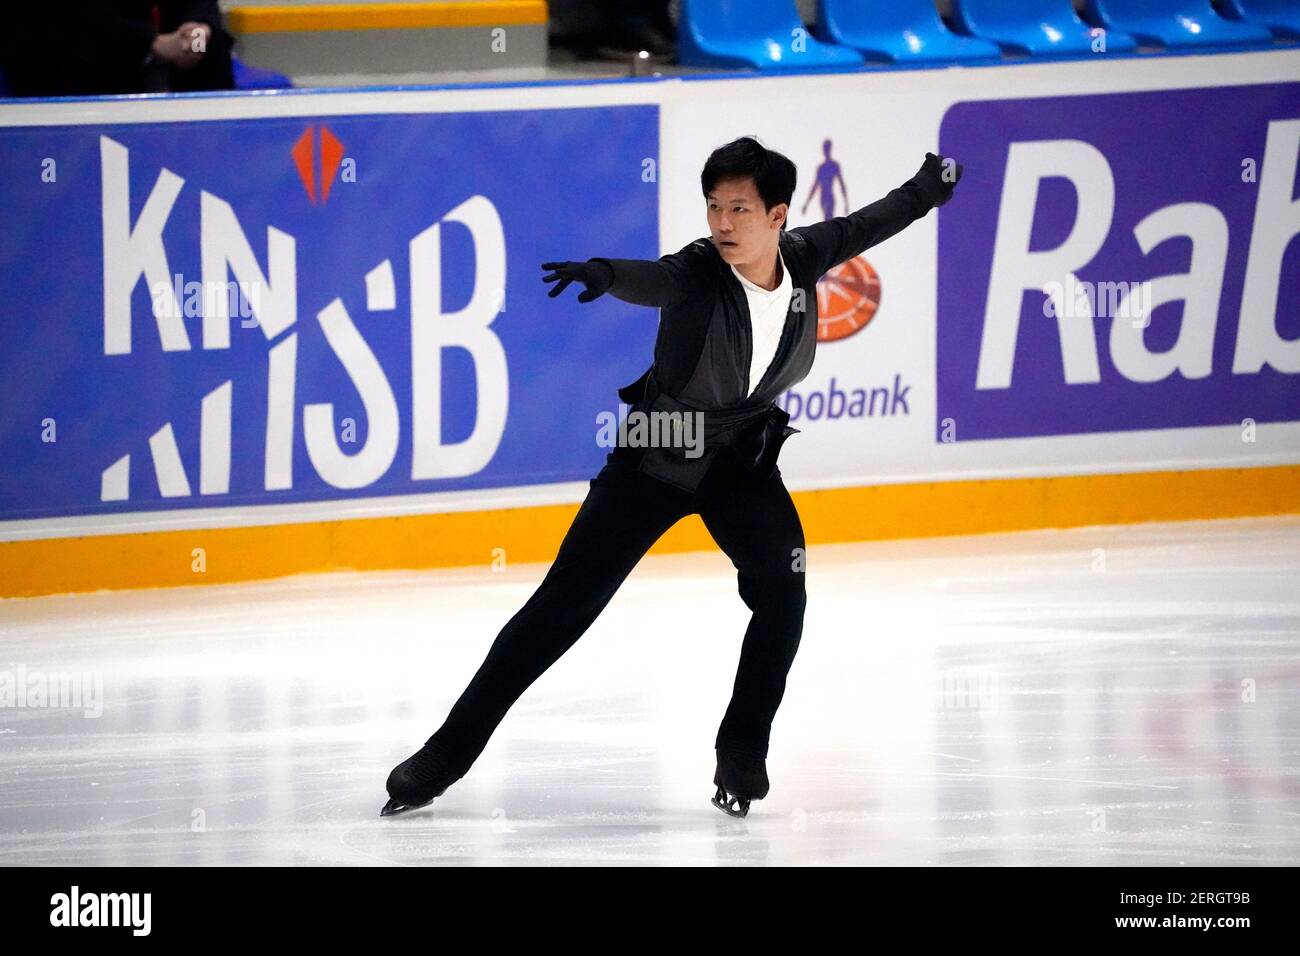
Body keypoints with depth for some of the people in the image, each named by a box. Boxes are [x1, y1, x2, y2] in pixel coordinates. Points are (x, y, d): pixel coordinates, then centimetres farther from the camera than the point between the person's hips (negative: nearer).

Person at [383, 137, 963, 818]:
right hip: (655, 456, -4)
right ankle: (447, 753, 2)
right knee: (561, 608, -4)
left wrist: (927, 189, 24)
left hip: (744, 462, 4)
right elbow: (650, 280, -48)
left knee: (781, 595, -18)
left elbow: (865, 226, 10)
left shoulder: (805, 258, -11)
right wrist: (604, 274, -70)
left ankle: (742, 755, 0)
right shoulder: (700, 273, -25)